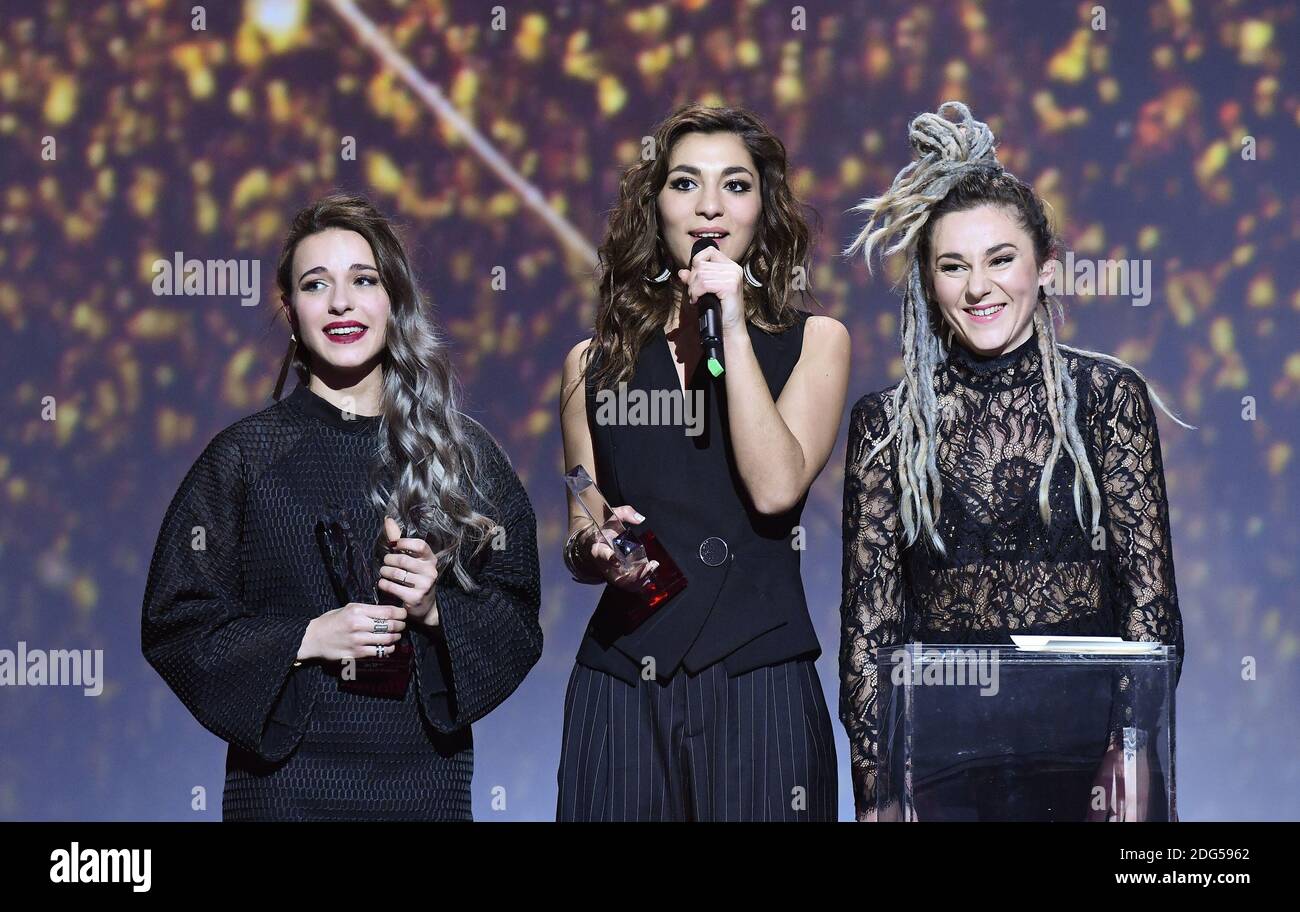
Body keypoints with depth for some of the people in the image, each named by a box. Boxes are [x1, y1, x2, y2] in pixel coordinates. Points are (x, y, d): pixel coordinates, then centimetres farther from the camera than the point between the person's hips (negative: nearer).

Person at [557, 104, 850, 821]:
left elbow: (775, 489, -10)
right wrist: (593, 551, -12)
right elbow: (579, 547, 12)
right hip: (622, 686, 2)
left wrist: (732, 330, -9)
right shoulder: (595, 363, 10)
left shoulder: (813, 342, 6)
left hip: (757, 681, -1)